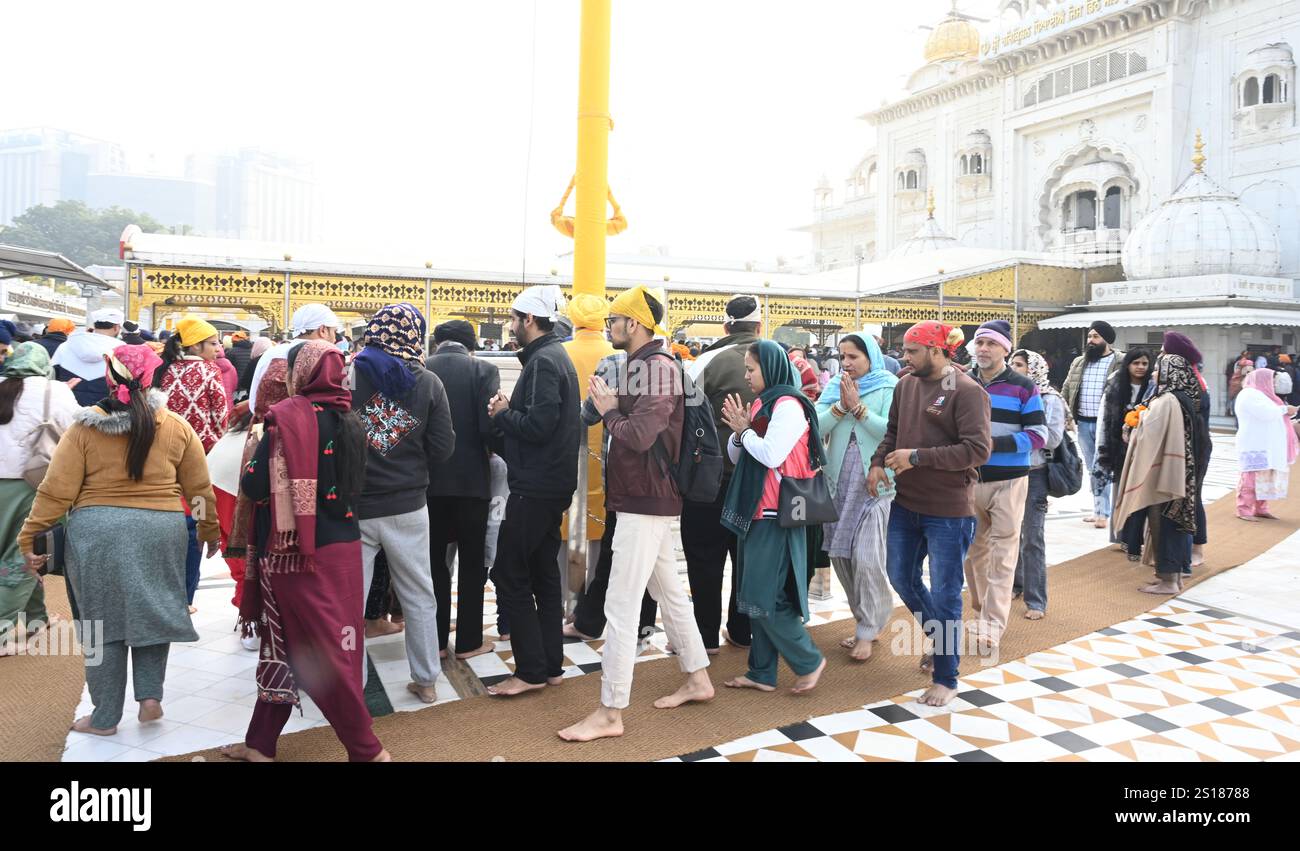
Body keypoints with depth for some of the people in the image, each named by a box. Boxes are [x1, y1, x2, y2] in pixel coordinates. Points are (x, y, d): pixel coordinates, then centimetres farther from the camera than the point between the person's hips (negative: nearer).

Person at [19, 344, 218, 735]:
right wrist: (210, 531, 21)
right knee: (151, 613, 18)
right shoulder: (177, 427, 1)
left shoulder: (85, 428, -3)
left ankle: (105, 717, 20)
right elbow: (199, 488, 8)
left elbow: (56, 491, -4)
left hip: (96, 531, -1)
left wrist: (29, 537, 7)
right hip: (160, 530, 1)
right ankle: (150, 695, 11)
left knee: (102, 621, 10)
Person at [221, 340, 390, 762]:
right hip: (342, 545, 7)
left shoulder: (289, 416, -14)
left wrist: (255, 456, 4)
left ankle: (365, 748, 10)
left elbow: (254, 486, -14)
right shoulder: (350, 419, 7)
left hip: (297, 551, -7)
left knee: (320, 650, 3)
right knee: (285, 642, 17)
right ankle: (261, 743, 27)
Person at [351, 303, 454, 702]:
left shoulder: (347, 376, -9)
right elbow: (443, 449, -3)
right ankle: (425, 679, 26)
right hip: (408, 507, 2)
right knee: (419, 597, 15)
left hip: (354, 508, -1)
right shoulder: (428, 382, -5)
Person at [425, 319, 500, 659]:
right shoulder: (483, 369, -7)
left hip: (429, 479, 2)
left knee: (434, 559, 14)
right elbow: (489, 426, -15)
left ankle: (435, 637, 22)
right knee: (472, 562, 9)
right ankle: (468, 641, 15)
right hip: (471, 478, -2)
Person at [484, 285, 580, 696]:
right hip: (551, 484, 10)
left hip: (535, 487, -10)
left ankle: (531, 670, 3)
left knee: (510, 574, -3)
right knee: (543, 573, 14)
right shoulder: (555, 357, 16)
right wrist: (507, 417, 4)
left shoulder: (543, 362, -15)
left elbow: (538, 425, -25)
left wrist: (502, 413, -9)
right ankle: (551, 665, 22)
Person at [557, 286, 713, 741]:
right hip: (647, 498, 10)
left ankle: (610, 713, 1)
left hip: (646, 501, -10)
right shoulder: (642, 364, 14)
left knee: (621, 605, -6)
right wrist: (610, 408, -3)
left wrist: (608, 411, -9)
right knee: (669, 591, 18)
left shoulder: (658, 366, -17)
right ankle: (697, 679, 31)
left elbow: (639, 435, -25)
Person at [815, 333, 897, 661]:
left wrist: (858, 407, -14)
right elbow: (816, 426, 1)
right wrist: (840, 406, -11)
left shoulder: (889, 387, -2)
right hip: (839, 482, 5)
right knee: (841, 555, 9)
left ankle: (867, 631, 5)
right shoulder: (835, 386, 10)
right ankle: (867, 619, 25)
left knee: (867, 558, -9)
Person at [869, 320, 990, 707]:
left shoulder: (967, 392, -16)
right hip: (906, 503, 7)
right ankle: (942, 641, 43)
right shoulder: (906, 385, 5)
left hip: (948, 510, -7)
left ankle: (946, 678, 20)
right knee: (901, 578, 18)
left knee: (944, 593, 3)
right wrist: (879, 462, -1)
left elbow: (978, 450, -22)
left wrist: (918, 456, -23)